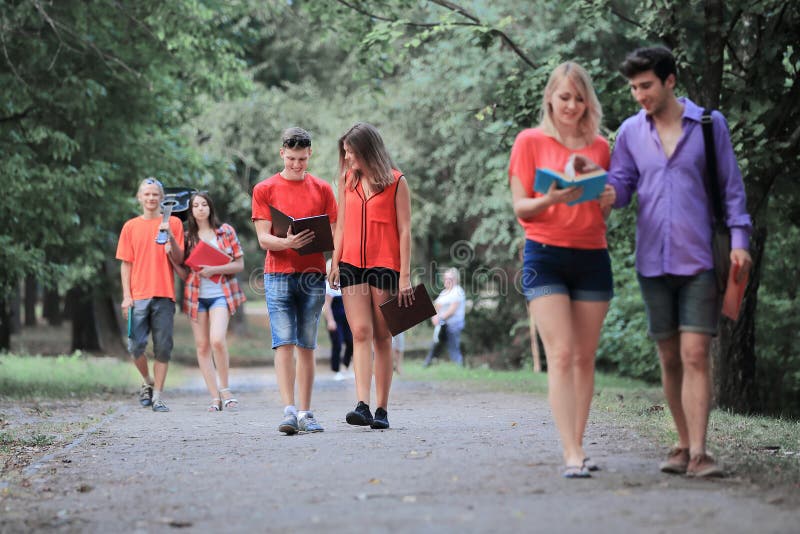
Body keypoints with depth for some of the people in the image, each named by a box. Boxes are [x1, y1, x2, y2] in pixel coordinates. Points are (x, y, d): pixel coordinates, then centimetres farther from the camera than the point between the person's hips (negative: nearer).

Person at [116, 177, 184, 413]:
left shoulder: (173, 223, 7)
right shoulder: (131, 227, 10)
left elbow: (178, 260, 4)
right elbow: (126, 263, 9)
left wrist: (170, 237, -13)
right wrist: (126, 296, 1)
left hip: (164, 295, -1)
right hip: (138, 295, 1)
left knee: (163, 347, -1)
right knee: (136, 345, -3)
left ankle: (158, 395, 5)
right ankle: (148, 382, 22)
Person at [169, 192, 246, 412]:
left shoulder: (226, 231, 5)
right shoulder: (188, 237, 10)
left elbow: (239, 264, 2)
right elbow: (185, 274, 10)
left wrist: (214, 270, -12)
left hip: (221, 294, -3)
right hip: (197, 296, 3)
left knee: (217, 340, -21)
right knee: (202, 346, 1)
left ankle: (225, 388, -3)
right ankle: (215, 397, 6)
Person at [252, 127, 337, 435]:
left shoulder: (322, 190, 12)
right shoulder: (264, 190, 6)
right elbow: (263, 239, 0)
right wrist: (287, 243, -21)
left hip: (313, 275, 2)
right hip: (279, 274, -2)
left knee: (307, 346, 4)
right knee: (284, 343, -10)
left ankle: (305, 413, 7)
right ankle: (289, 411, -15)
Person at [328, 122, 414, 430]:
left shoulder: (395, 182, 0)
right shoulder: (346, 180, 13)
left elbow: (404, 230, -2)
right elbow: (341, 225, 15)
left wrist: (404, 275, -7)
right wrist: (335, 262, 4)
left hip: (385, 265, -3)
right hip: (352, 265, 3)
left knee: (382, 337, 1)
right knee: (361, 333, -9)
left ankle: (382, 410, 5)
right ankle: (362, 405, -18)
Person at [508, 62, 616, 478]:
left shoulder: (599, 146, 13)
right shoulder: (530, 141, 3)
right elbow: (520, 209, 0)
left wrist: (607, 202, -5)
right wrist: (550, 199, -20)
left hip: (592, 257, 4)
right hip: (545, 255, -4)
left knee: (585, 357, 3)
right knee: (560, 354, -12)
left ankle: (577, 446, 10)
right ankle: (572, 454, -15)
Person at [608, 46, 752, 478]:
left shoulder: (710, 124, 2)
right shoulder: (630, 132, 8)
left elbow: (731, 187, 4)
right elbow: (621, 186, 6)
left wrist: (738, 239, -6)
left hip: (699, 260, -3)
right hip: (653, 261, 3)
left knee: (695, 355, -12)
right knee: (669, 358, 8)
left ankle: (698, 453, -14)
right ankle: (683, 444, 19)